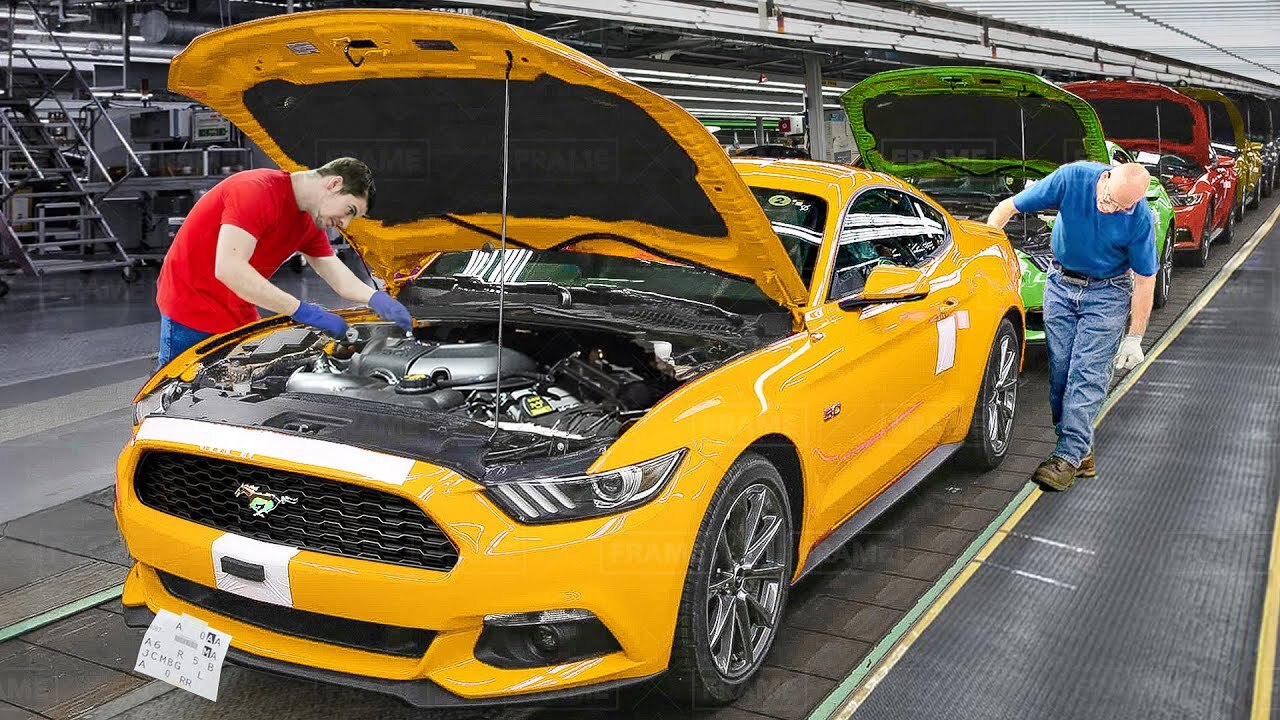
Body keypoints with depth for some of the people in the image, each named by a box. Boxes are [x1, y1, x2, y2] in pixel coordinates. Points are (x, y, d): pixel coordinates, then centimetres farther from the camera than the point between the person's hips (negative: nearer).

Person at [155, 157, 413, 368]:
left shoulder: (308, 224, 6)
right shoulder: (258, 190, -23)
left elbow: (342, 280, 5)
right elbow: (228, 269, -33)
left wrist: (377, 298, -19)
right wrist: (302, 311, -32)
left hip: (239, 319, 8)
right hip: (190, 317, -8)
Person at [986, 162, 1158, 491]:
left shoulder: (1139, 219, -22)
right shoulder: (1073, 178, -21)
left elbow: (1144, 280, -11)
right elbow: (1008, 207, -13)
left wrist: (1134, 338, -9)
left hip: (1106, 293, -3)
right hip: (1061, 283, 3)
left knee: (1087, 374, -11)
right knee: (1060, 372, 1)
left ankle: (1068, 456, -11)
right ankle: (1081, 451, 10)